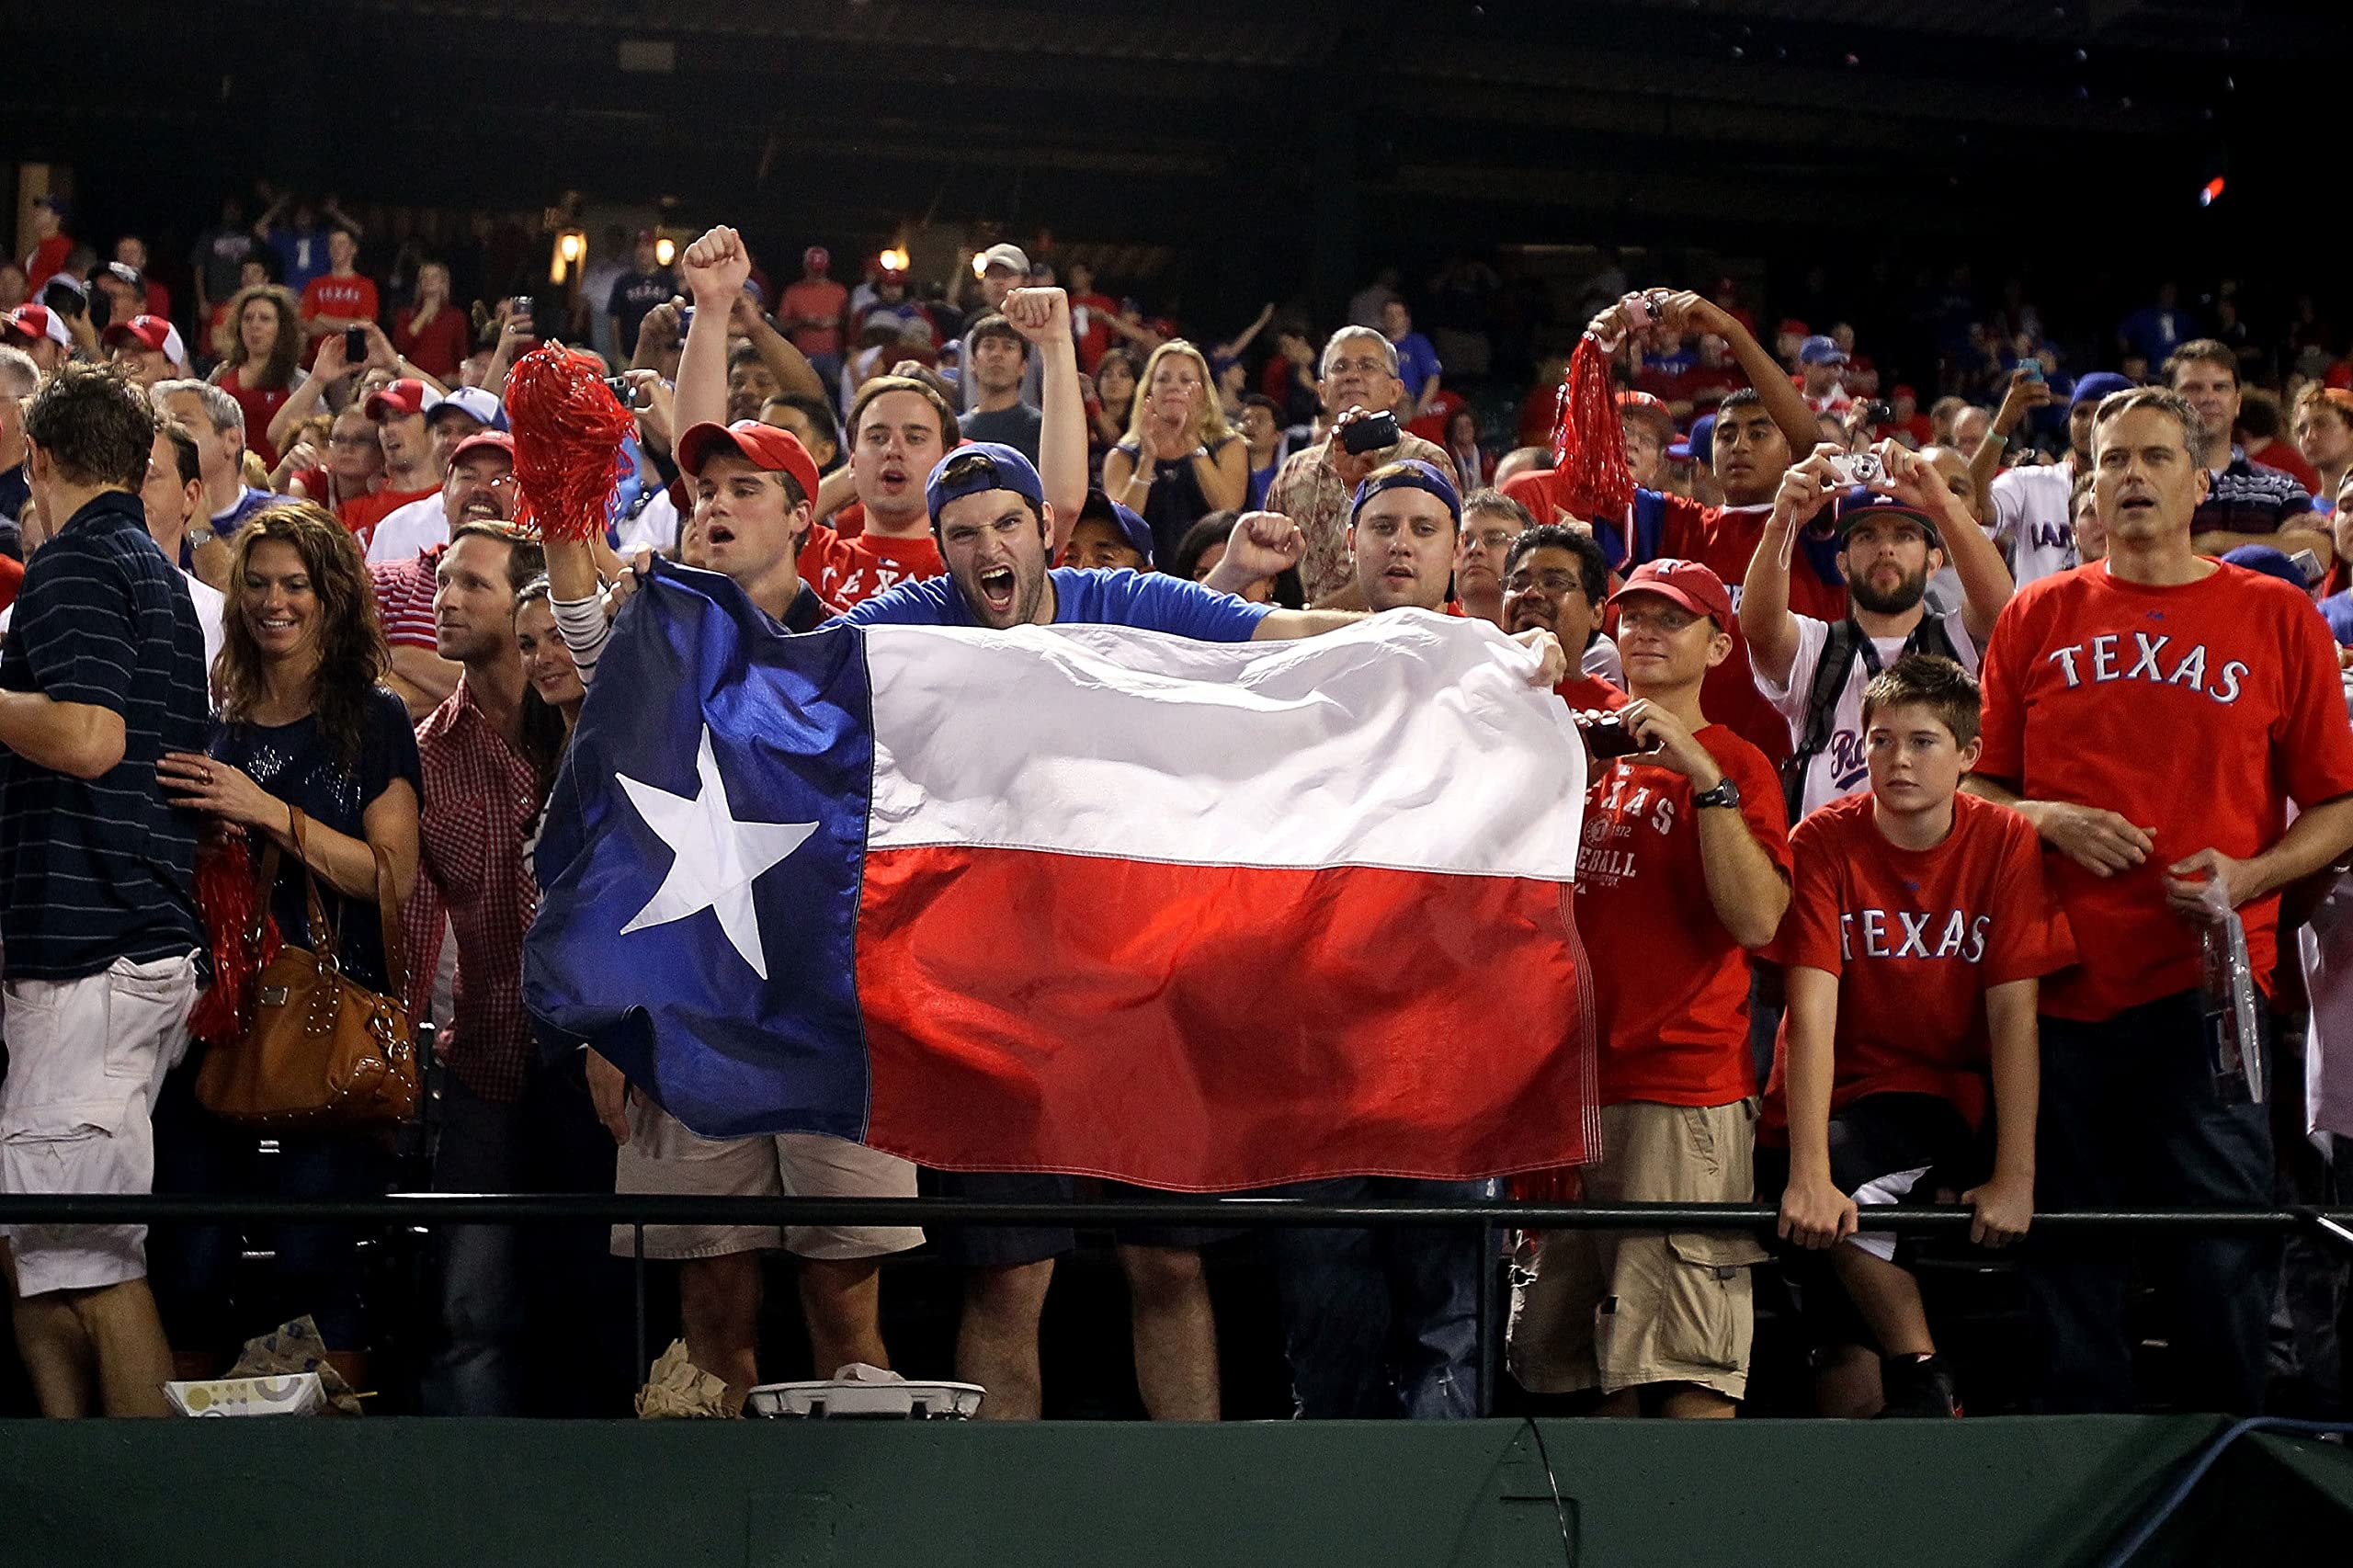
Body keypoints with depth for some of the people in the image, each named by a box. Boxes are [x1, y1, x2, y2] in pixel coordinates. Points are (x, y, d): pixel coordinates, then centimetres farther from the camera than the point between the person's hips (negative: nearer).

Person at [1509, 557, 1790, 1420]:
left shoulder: (1733, 764, 1)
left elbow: (1757, 921, -12)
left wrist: (1703, 773, -16)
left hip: (1681, 1093, -6)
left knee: (1684, 1365, -11)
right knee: (1570, 1351, 9)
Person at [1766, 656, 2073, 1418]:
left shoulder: (2007, 843, -7)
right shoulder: (1824, 842, -11)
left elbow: (2013, 1013, -12)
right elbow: (1813, 1011, -19)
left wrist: (2015, 1176, -20)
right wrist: (1808, 1175, -29)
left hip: (1953, 1095, 2)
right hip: (1842, 1099, -1)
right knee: (1831, 1195, -31)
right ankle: (1924, 1382, -12)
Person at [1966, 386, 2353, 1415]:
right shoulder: (2038, 618, 12)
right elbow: (1981, 787, 15)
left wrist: (2248, 876, -10)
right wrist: (2053, 820, -5)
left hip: (2210, 986, -2)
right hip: (2061, 983, 2)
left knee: (2223, 1254, -4)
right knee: (2068, 1262, 5)